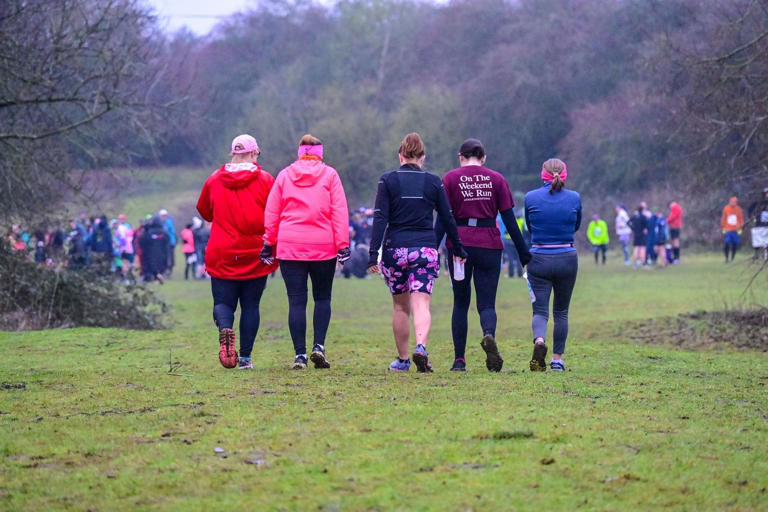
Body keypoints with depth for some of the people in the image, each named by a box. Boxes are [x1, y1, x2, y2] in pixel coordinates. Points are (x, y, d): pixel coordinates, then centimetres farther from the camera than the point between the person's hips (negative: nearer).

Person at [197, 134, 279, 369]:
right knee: (250, 305, 9)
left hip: (221, 255, 1)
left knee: (223, 302, 7)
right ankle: (245, 357, 5)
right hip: (255, 254, -1)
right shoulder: (265, 180, -3)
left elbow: (204, 211, 19)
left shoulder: (214, 180, 4)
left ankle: (225, 329, -26)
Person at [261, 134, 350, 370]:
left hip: (290, 247, 1)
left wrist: (269, 243, 12)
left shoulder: (284, 176, 8)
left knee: (296, 301, 2)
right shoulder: (329, 175, 4)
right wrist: (342, 244, -2)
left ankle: (300, 354, -2)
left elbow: (271, 212, 7)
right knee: (322, 297, 13)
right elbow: (339, 212, -2)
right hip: (323, 247, -1)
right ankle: (319, 346, -3)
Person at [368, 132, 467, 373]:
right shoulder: (433, 181, 3)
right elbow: (447, 218, 8)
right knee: (421, 305, -6)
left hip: (395, 250, 0)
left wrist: (373, 254, -8)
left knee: (400, 307, 14)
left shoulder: (388, 180, -1)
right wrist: (459, 249, 19)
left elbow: (380, 218, -7)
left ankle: (402, 359, 21)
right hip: (425, 249, 0)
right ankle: (421, 347, -31)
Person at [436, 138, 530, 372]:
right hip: (489, 245, 0)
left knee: (461, 302, 12)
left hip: (459, 244, 0)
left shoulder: (451, 178, 3)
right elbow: (509, 219, 5)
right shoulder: (496, 179, 6)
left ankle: (459, 359, 9)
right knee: (486, 303, 3)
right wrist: (523, 253, 8)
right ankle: (489, 335, -31)